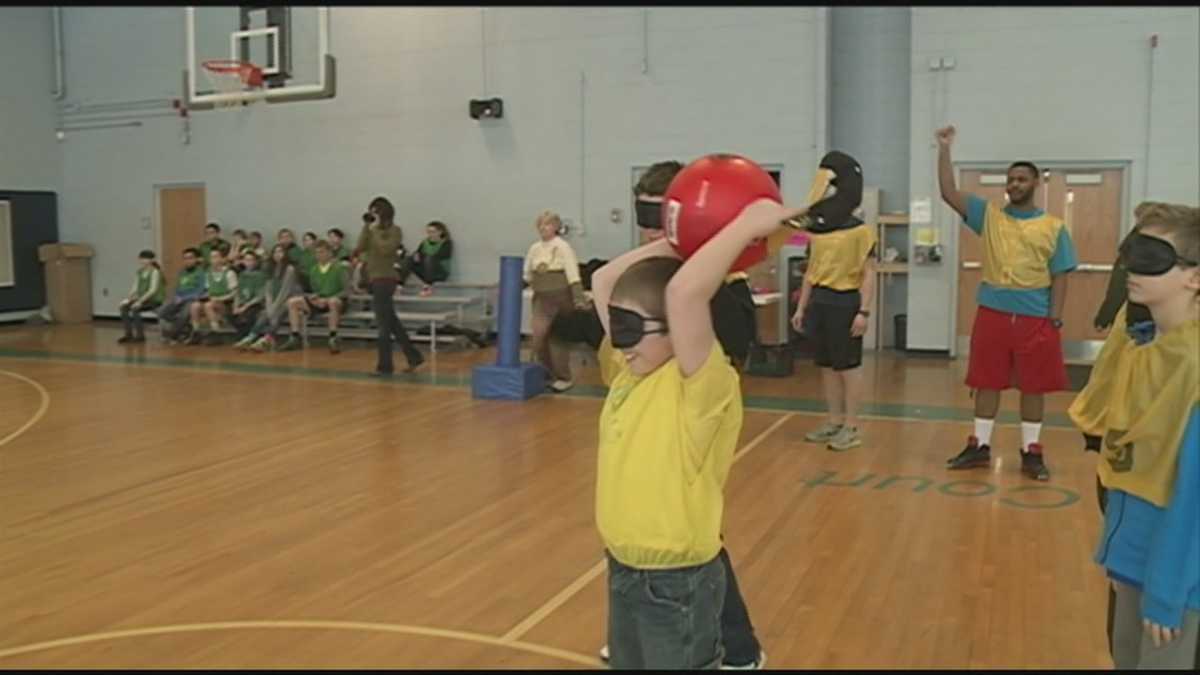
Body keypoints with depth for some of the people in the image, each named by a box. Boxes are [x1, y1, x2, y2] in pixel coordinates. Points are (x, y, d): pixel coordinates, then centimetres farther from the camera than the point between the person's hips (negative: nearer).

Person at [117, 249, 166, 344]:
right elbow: (135, 288, 8)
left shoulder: (155, 272, -12)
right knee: (124, 307, -13)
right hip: (143, 299, 7)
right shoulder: (139, 272, 10)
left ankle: (140, 335, -18)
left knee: (134, 308, -28)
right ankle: (129, 334, -7)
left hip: (155, 300, -7)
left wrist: (140, 301, -26)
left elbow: (153, 290, -20)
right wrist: (128, 299, -9)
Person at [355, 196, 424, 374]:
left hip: (385, 279, -8)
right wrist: (366, 228, -1)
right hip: (375, 279, 8)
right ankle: (414, 357, 21)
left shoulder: (395, 231, -8)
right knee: (392, 322, 13)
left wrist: (374, 230, -16)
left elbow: (385, 249, -23)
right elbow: (359, 249, 3)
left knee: (384, 324, -4)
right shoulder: (372, 230, 12)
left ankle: (385, 366, 3)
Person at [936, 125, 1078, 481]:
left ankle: (1032, 452, 16)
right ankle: (979, 446, 18)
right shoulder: (989, 215, 5)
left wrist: (1055, 320, -6)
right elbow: (949, 193, -4)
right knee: (987, 382, 7)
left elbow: (1059, 277, 2)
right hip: (993, 313, 1)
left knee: (1034, 386, 5)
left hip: (1036, 318, -1)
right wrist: (945, 150, -11)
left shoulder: (1053, 227, 3)